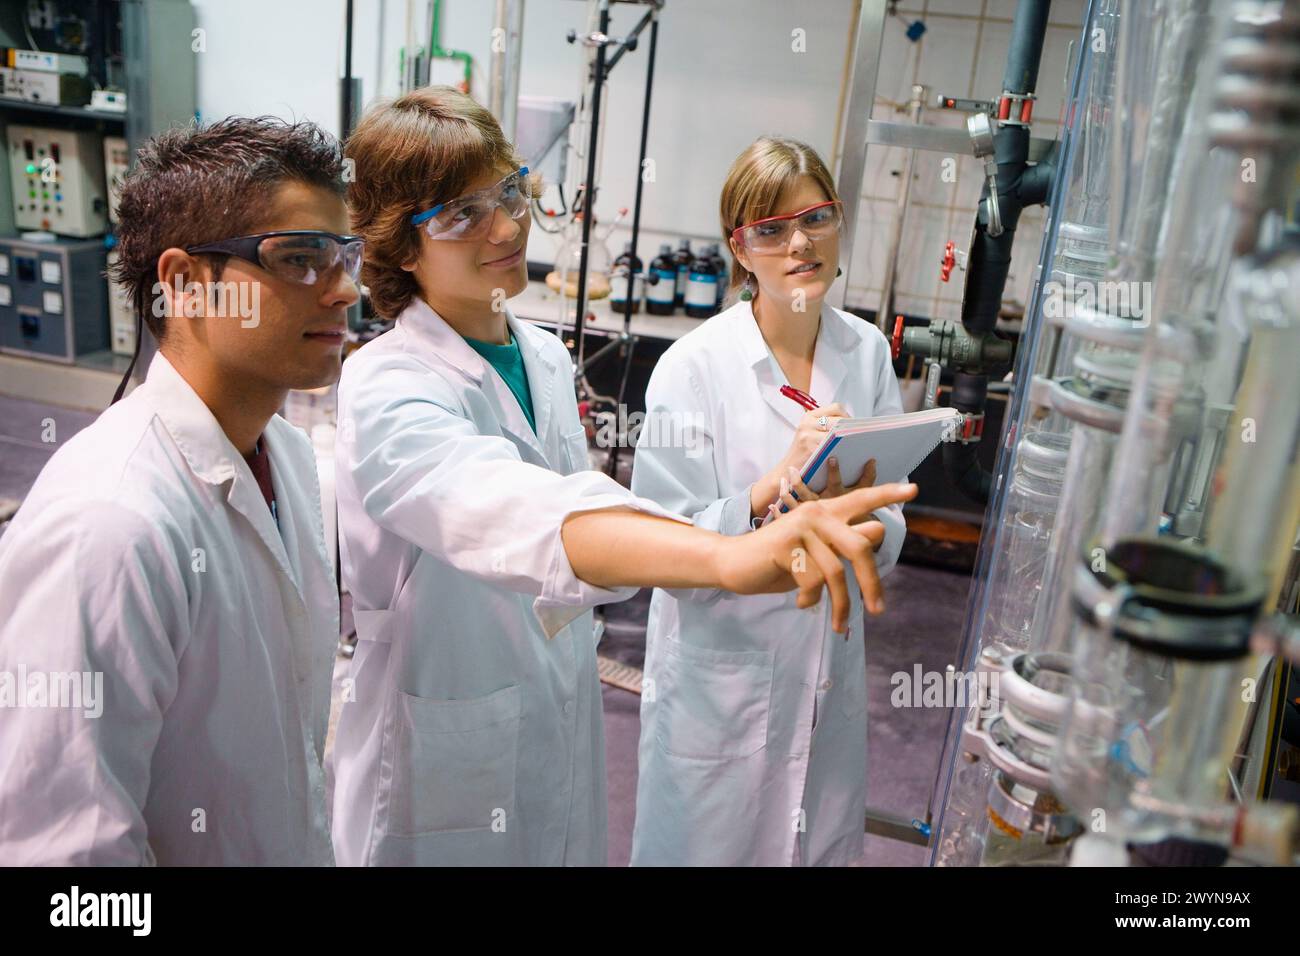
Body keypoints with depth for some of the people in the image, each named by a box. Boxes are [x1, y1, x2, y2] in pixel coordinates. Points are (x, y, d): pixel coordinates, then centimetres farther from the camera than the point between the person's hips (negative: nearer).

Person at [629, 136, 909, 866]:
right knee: (709, 843, 14)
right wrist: (772, 488, -30)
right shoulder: (695, 365, -16)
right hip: (721, 673, -4)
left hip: (831, 671, 4)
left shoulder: (868, 351, -2)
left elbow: (888, 540, 0)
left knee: (820, 841, 21)